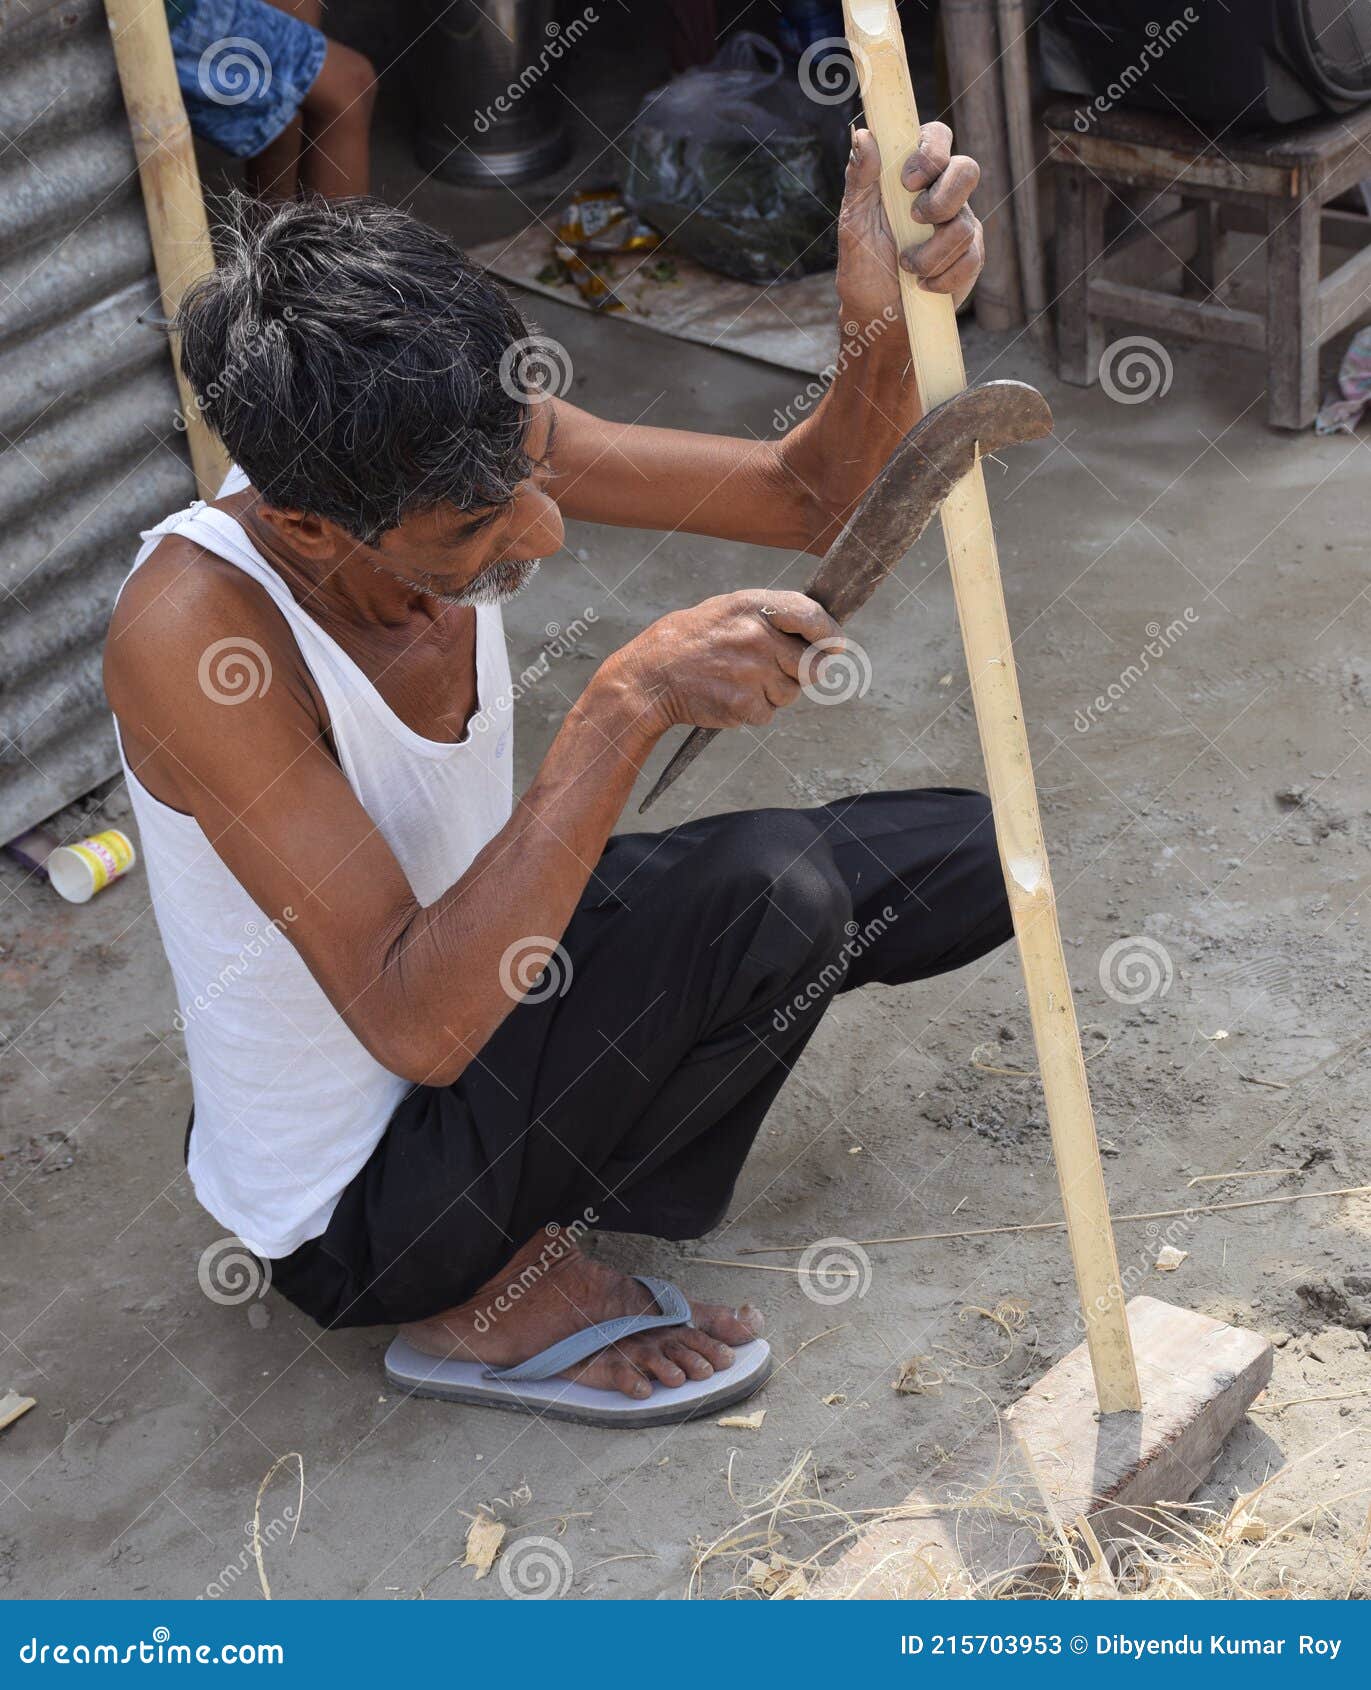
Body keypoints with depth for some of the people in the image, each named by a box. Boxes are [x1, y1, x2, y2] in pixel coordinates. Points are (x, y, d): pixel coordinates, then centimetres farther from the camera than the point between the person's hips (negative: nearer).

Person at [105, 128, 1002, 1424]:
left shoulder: (472, 451, -14)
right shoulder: (193, 625, -34)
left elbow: (812, 498, -7)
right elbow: (415, 1023, -38)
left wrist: (886, 327, -29)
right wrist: (627, 706, -44)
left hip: (479, 984, 8)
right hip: (353, 1208, -8)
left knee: (966, 858, 6)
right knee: (771, 886, -27)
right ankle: (505, 1299, -7)